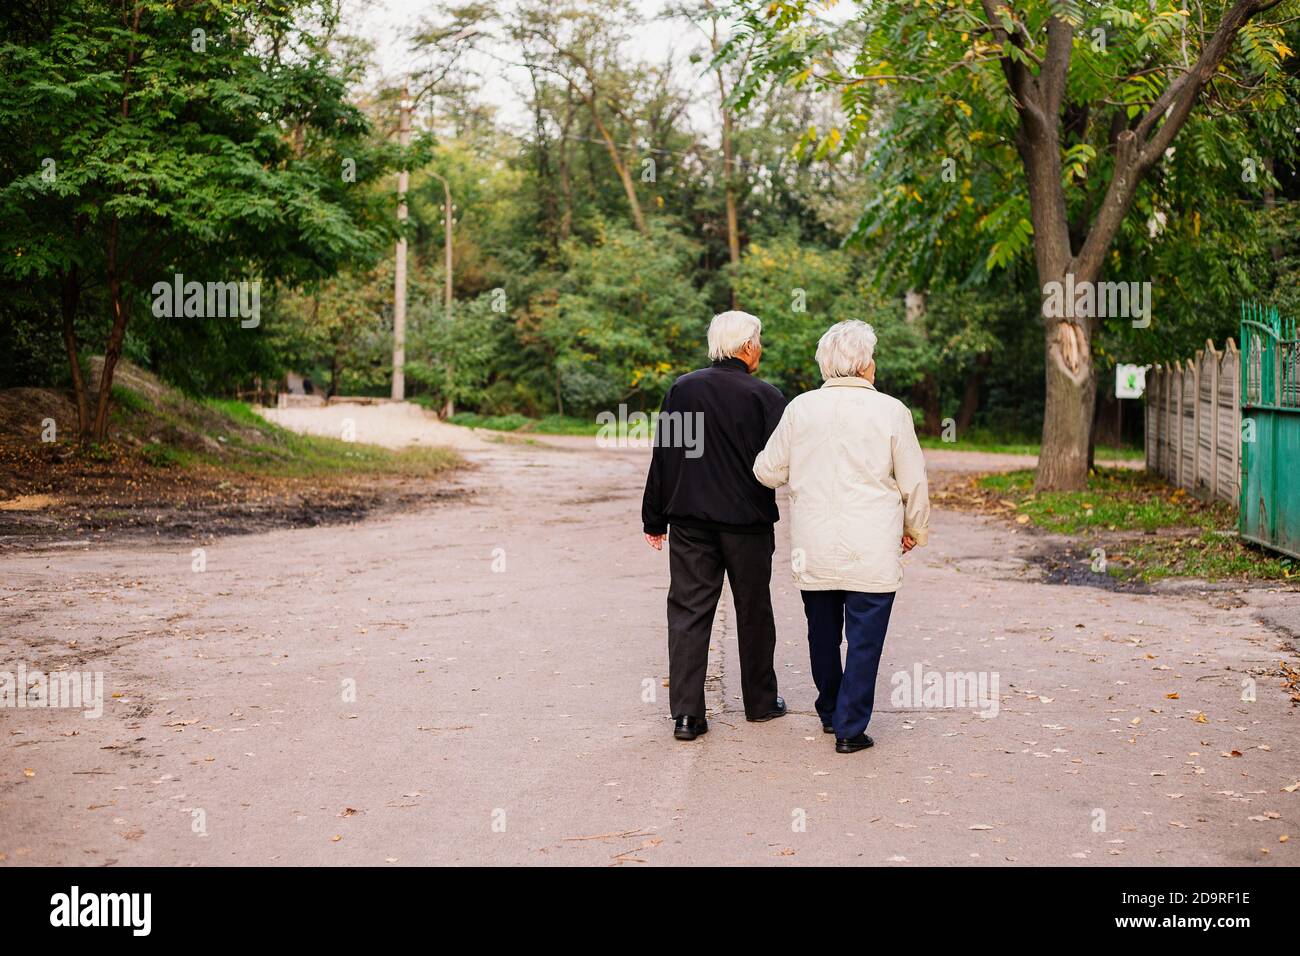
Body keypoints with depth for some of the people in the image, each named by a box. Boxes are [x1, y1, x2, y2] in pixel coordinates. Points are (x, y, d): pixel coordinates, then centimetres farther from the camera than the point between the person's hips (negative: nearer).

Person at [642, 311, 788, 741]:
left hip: (690, 523, 2)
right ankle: (760, 701, 28)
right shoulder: (765, 397, -9)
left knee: (688, 612, 3)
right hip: (749, 522, -1)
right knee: (753, 612, 14)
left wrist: (655, 519, 8)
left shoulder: (682, 389, 0)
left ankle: (686, 713, -3)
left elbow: (663, 457, 2)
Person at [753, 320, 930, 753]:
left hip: (813, 550, 3)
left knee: (823, 634, 17)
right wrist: (916, 529, 17)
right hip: (872, 551, -3)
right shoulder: (890, 411, -7)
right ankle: (851, 729, 4)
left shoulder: (800, 408, 0)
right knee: (864, 639, 3)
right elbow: (913, 483, 0)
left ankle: (830, 714, 32)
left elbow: (768, 470, 6)